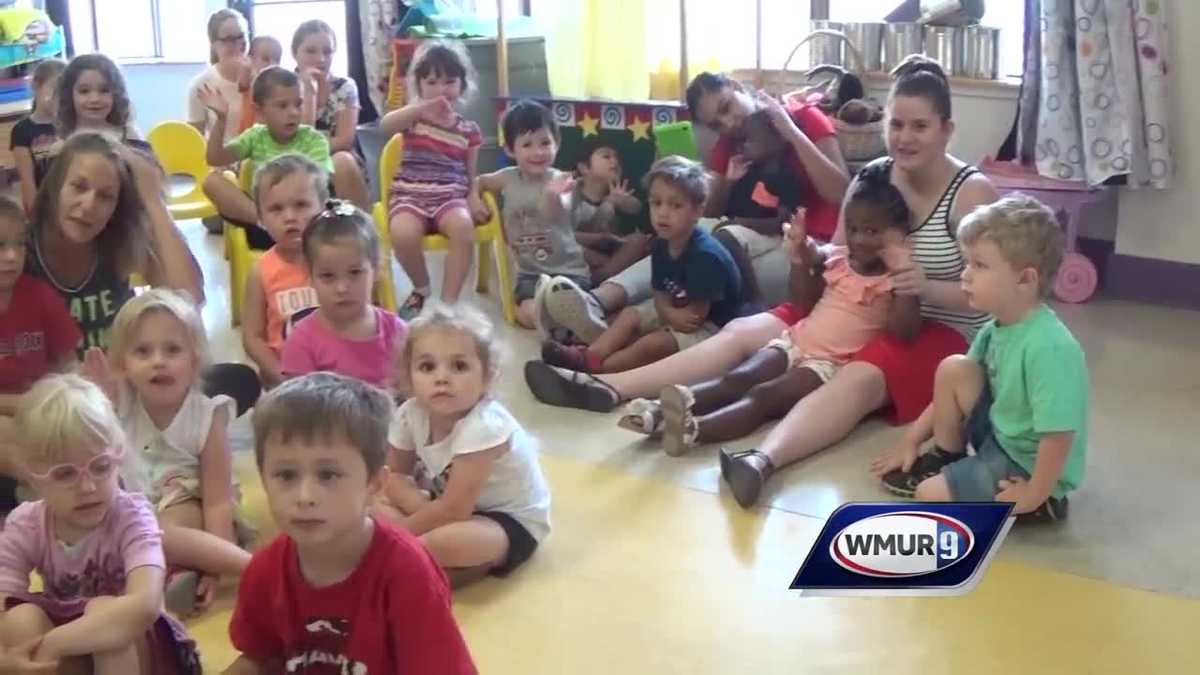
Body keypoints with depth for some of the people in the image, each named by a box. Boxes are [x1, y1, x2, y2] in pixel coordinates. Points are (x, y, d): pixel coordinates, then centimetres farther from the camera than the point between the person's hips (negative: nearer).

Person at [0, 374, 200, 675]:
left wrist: (53, 644, -43)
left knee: (104, 611, -33)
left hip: (139, 649, -3)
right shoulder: (24, 527, -11)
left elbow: (145, 604, -40)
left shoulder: (131, 515, -22)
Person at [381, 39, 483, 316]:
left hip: (450, 196, 1)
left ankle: (448, 302, -24)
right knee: (403, 232, -34)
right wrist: (422, 108, -30)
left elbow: (471, 175, 17)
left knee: (463, 225, -35)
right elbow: (385, 125, -16)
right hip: (410, 194, -1)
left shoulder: (469, 130, 13)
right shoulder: (414, 116, 7)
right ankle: (422, 289, -2)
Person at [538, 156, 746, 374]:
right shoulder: (661, 246, -2)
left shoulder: (706, 255, -29)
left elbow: (698, 313, -26)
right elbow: (661, 296, -3)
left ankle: (590, 368, -23)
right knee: (629, 315, 1)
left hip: (711, 326, -9)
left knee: (651, 343, -25)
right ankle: (590, 355, -18)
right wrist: (671, 314, -26)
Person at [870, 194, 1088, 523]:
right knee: (953, 369, -6)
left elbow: (1058, 434, -33)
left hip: (1031, 466, -8)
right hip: (999, 437, 8)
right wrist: (911, 440, 13)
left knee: (930, 495, -13)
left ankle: (1042, 503, 1)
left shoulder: (1048, 347, -33)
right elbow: (952, 389, 10)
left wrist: (1033, 495, -23)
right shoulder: (995, 328, -4)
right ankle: (946, 458, 15)